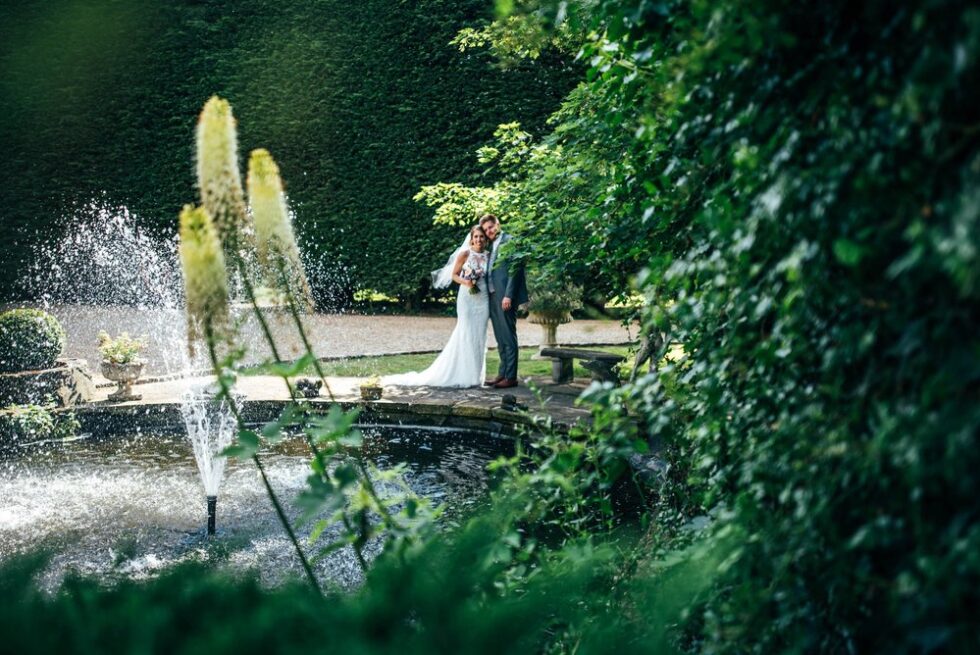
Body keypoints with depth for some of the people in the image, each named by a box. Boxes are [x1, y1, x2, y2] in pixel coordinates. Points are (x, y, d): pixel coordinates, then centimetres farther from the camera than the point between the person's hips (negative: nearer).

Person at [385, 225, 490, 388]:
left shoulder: (488, 256, 8)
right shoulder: (465, 254, -3)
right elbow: (454, 275, 1)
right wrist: (464, 282, -17)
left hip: (483, 299, 4)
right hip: (467, 297, -4)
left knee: (479, 336, 4)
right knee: (465, 334, -5)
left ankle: (474, 374, 11)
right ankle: (464, 375, 0)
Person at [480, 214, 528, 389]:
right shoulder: (491, 246, 19)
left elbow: (514, 270, -13)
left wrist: (508, 295, -18)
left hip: (505, 297, -8)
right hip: (493, 296, 8)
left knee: (508, 337, -6)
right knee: (500, 338, 12)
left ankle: (511, 377, -5)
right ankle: (502, 373, 17)